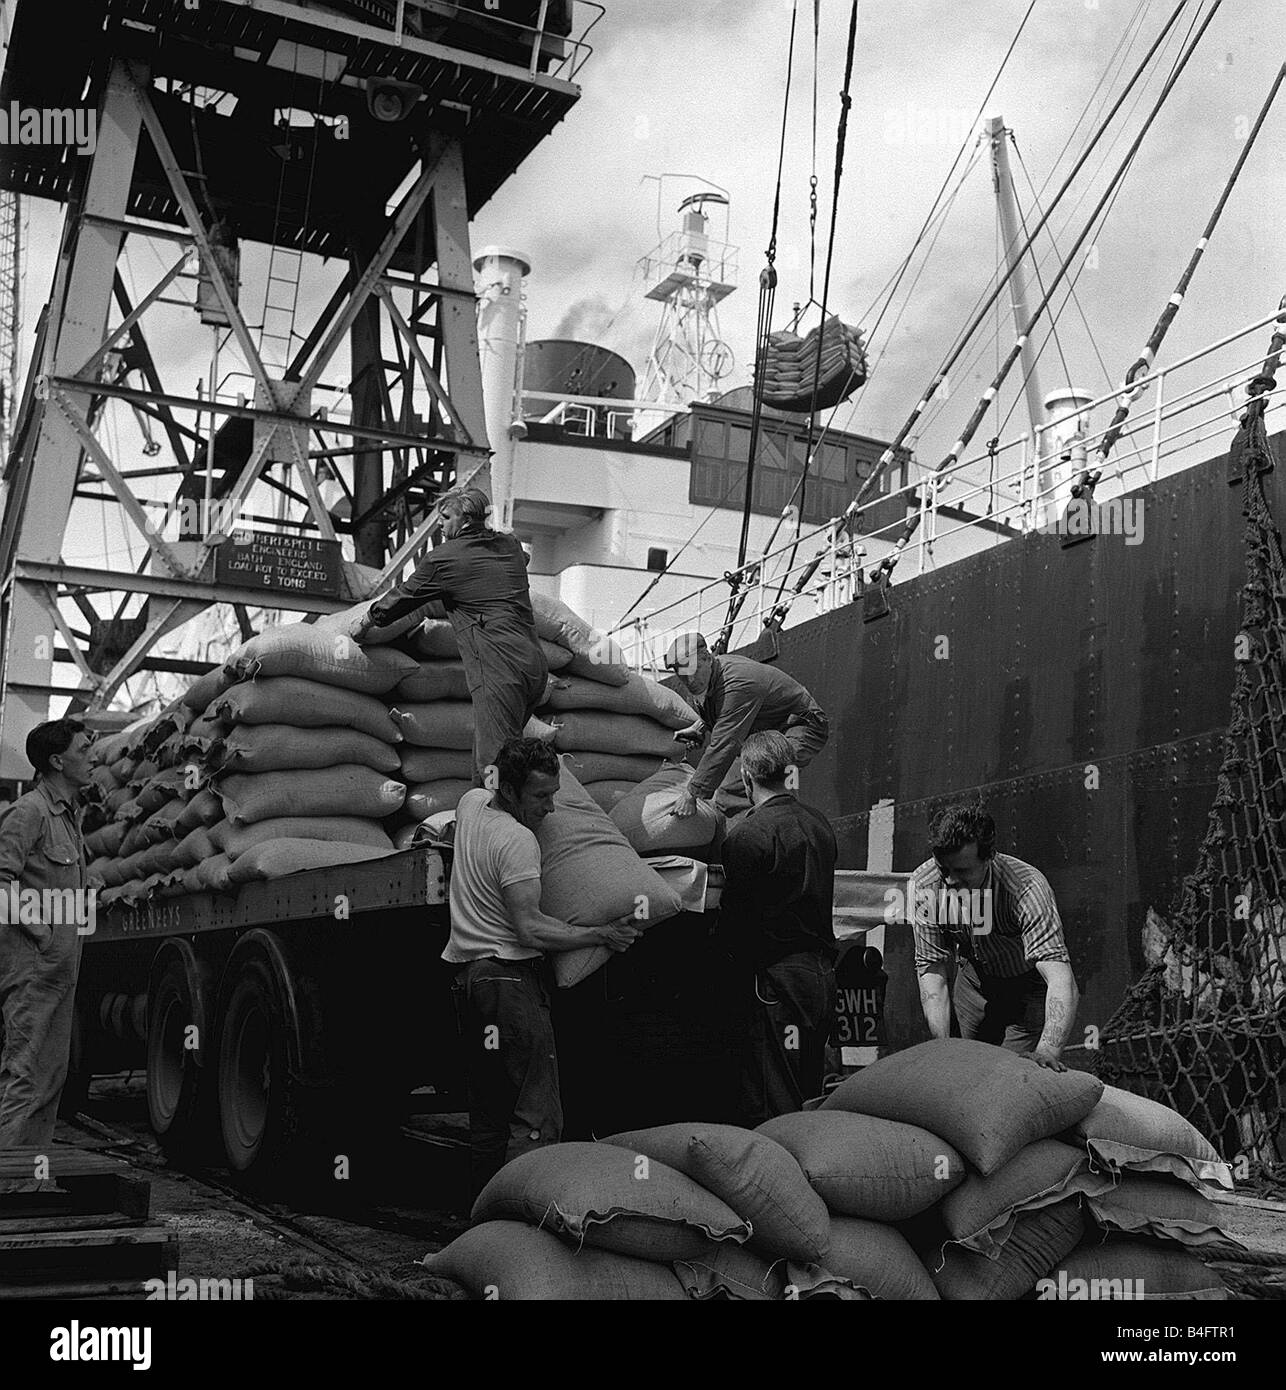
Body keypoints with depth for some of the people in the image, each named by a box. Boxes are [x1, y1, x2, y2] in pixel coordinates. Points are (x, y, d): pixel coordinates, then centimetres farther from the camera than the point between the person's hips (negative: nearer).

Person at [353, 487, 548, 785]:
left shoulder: (443, 558, 2)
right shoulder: (510, 545, 18)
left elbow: (402, 598, 16)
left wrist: (365, 625, 32)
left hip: (499, 669, -7)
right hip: (535, 663, 7)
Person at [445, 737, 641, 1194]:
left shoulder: (471, 802, 10)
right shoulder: (518, 840, -16)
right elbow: (531, 929, -20)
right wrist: (603, 935, -14)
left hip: (466, 973, 10)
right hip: (511, 975, -9)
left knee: (487, 1117, 15)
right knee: (537, 1120, -8)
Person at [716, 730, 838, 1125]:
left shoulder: (748, 834, -16)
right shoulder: (819, 823, 8)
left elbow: (735, 918, -11)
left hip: (777, 978, -8)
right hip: (823, 971, 8)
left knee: (769, 1112, -1)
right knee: (808, 1102, 18)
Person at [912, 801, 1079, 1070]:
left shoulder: (1027, 888, -38)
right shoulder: (924, 884, -26)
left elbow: (1061, 979, -45)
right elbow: (931, 968, -19)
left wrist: (1048, 1050, -60)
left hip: (1030, 985, -3)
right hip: (974, 979, 4)